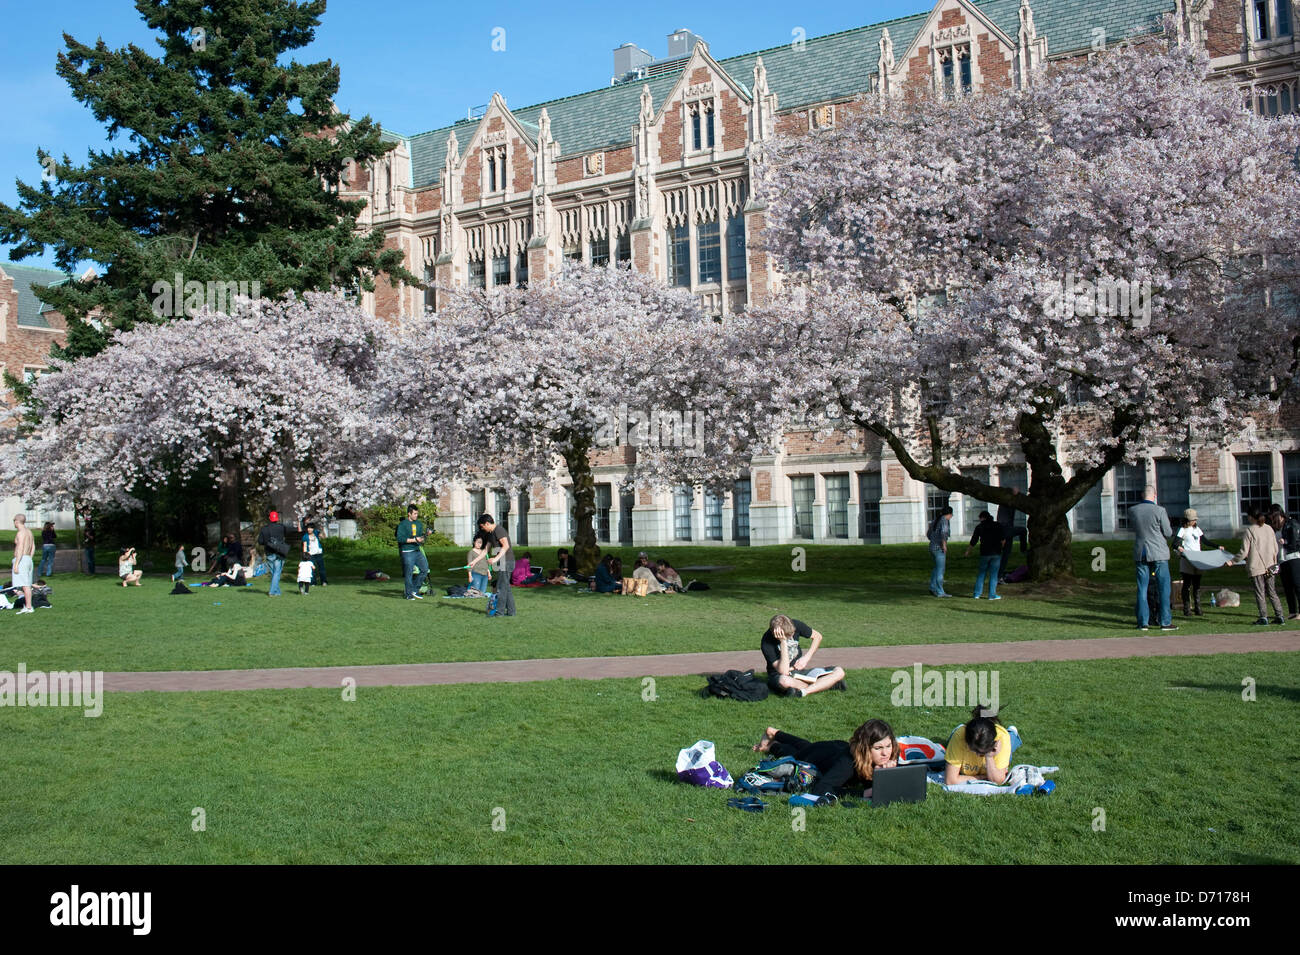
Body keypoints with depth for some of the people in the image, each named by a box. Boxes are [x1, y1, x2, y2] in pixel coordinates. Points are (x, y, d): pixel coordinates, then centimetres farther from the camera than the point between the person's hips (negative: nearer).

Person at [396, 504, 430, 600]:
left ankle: (415, 590, 11)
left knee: (425, 569, -2)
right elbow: (400, 538, -15)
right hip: (407, 552, -6)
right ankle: (409, 594, 7)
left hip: (418, 551, 6)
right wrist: (414, 540, -18)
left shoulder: (419, 523, 15)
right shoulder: (403, 524, -6)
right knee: (408, 573, -3)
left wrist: (426, 535, -3)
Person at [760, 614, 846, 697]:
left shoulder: (796, 625, -12)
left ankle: (803, 692, -23)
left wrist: (806, 657, -5)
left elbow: (817, 636, 7)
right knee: (784, 681, -43)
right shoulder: (767, 642, -23)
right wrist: (783, 642, -34)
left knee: (839, 672, -12)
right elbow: (784, 671, -30)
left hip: (800, 670, 4)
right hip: (778, 675, -4)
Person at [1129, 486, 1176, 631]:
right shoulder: (1160, 511, -12)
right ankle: (1165, 622, 3)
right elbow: (1168, 533, -5)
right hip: (1158, 553, -3)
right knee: (1163, 587, 3)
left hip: (1140, 553, 3)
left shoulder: (1132, 510, 0)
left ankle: (1142, 622, 6)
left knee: (1142, 588, 7)